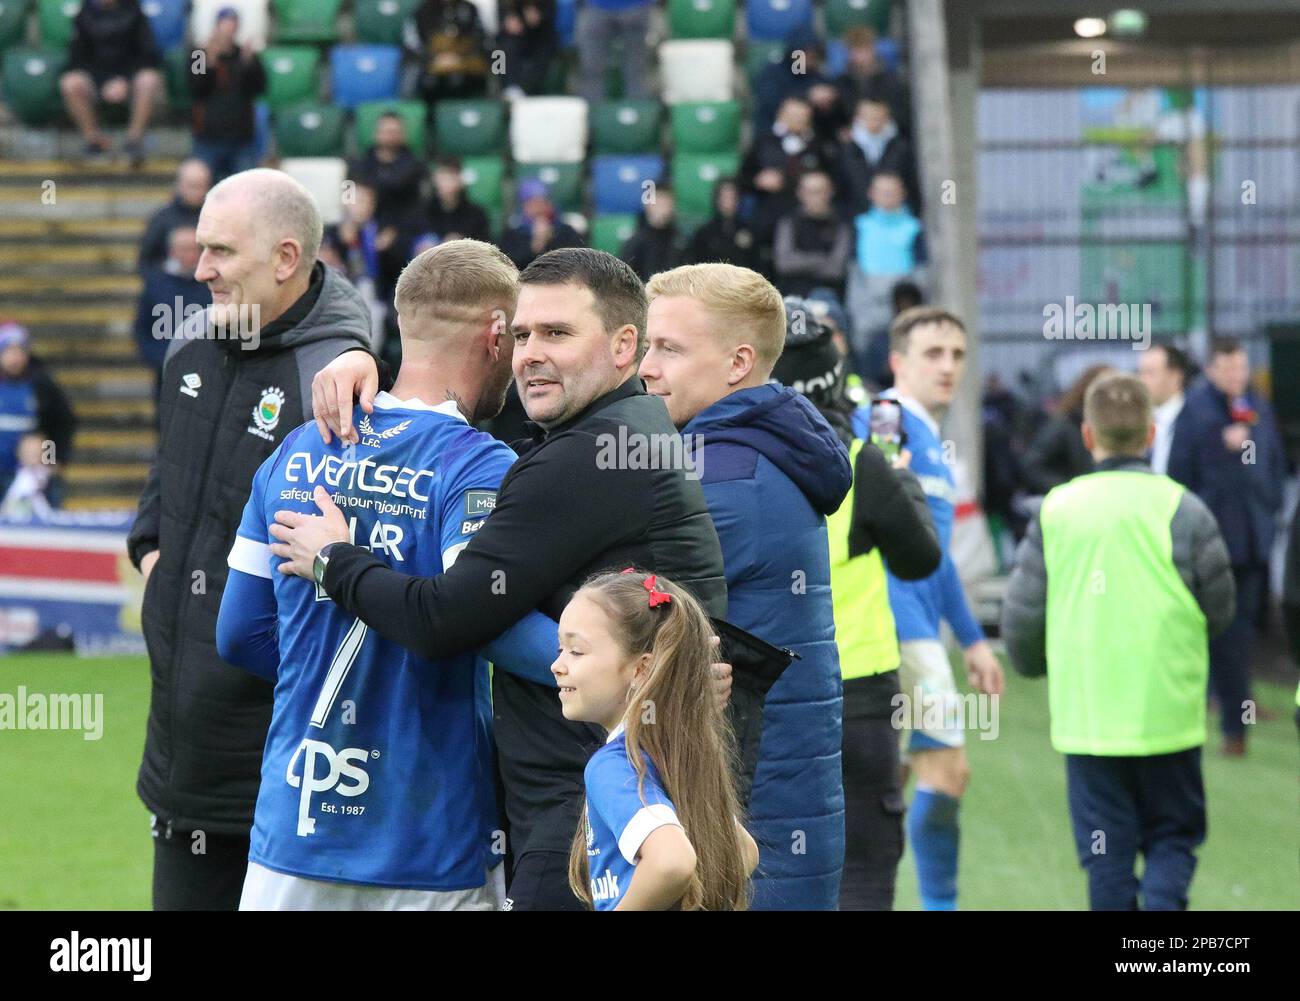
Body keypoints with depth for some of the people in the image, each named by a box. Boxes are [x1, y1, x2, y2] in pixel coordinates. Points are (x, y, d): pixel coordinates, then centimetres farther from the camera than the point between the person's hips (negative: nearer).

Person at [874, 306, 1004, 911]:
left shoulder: (930, 438, 19)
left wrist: (972, 640, 26)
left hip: (916, 630, 10)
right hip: (898, 628, -10)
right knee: (946, 768, -10)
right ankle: (939, 904, -4)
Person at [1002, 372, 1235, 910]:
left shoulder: (1056, 509, -1)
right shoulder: (1182, 510, -7)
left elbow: (1021, 615, 2)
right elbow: (1219, 611, -1)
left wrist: (1034, 664, 24)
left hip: (1085, 718, 1)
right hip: (1167, 715, -1)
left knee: (1107, 855, 10)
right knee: (1173, 836, 13)